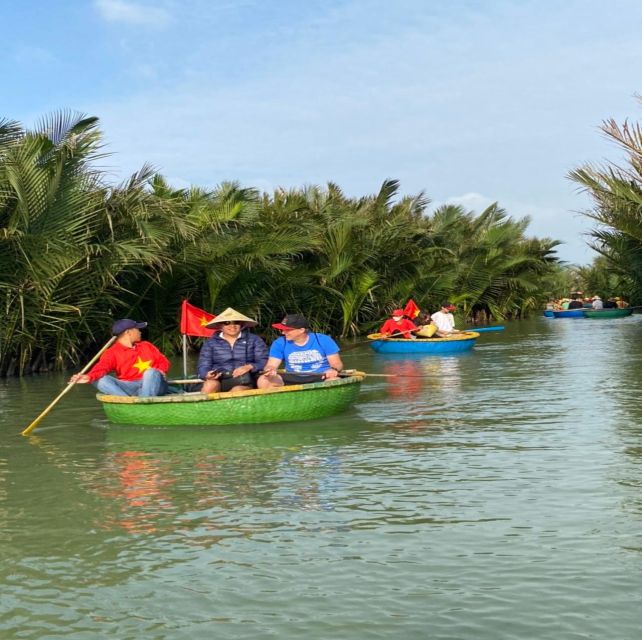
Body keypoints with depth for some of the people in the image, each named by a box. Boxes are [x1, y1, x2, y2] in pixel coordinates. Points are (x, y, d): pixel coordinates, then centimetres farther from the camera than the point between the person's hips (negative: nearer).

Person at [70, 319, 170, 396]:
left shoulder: (146, 345, 20)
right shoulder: (112, 353, 4)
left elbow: (163, 361, 20)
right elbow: (102, 367, -15)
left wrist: (161, 371, -5)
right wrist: (89, 377, -38)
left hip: (153, 385, 1)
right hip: (129, 388, -1)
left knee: (151, 372, -30)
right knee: (100, 380, -22)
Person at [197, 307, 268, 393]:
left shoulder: (254, 340, 11)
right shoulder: (210, 343, 13)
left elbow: (264, 362, 2)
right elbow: (203, 365, 5)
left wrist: (249, 367, -19)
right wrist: (208, 375, -19)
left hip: (244, 380, -1)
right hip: (219, 380, 1)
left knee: (238, 390, -35)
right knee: (210, 385, -34)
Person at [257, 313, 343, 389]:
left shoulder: (323, 340, -2)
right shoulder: (279, 344, 2)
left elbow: (337, 363, 0)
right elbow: (271, 365, -5)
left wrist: (333, 370, -25)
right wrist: (269, 371, -31)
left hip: (321, 377, -2)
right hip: (293, 379, 2)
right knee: (263, 381, -21)